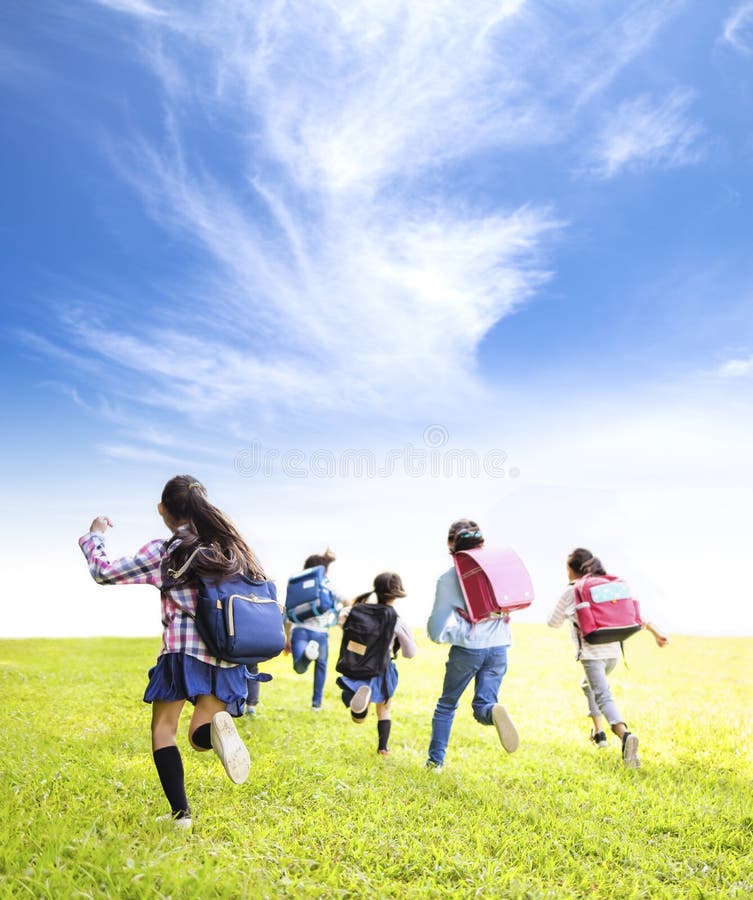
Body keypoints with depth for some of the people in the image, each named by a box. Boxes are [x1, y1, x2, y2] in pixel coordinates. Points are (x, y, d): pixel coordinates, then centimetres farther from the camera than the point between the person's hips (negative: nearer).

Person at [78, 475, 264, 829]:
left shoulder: (163, 552, -2)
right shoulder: (233, 547, 10)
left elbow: (103, 572, 4)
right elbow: (260, 588, 15)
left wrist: (95, 535, 20)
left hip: (184, 651, -4)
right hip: (229, 656, 4)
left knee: (163, 729, 13)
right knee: (200, 737, 11)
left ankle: (180, 813, 1)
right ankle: (218, 726, -24)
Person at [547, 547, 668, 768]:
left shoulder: (570, 592, -1)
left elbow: (553, 623, 5)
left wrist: (566, 613, 26)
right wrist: (655, 632, 15)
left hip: (591, 653, -6)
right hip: (613, 651, 6)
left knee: (603, 697, -13)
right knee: (589, 684, 28)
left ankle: (625, 734, -38)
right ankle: (598, 732, 26)